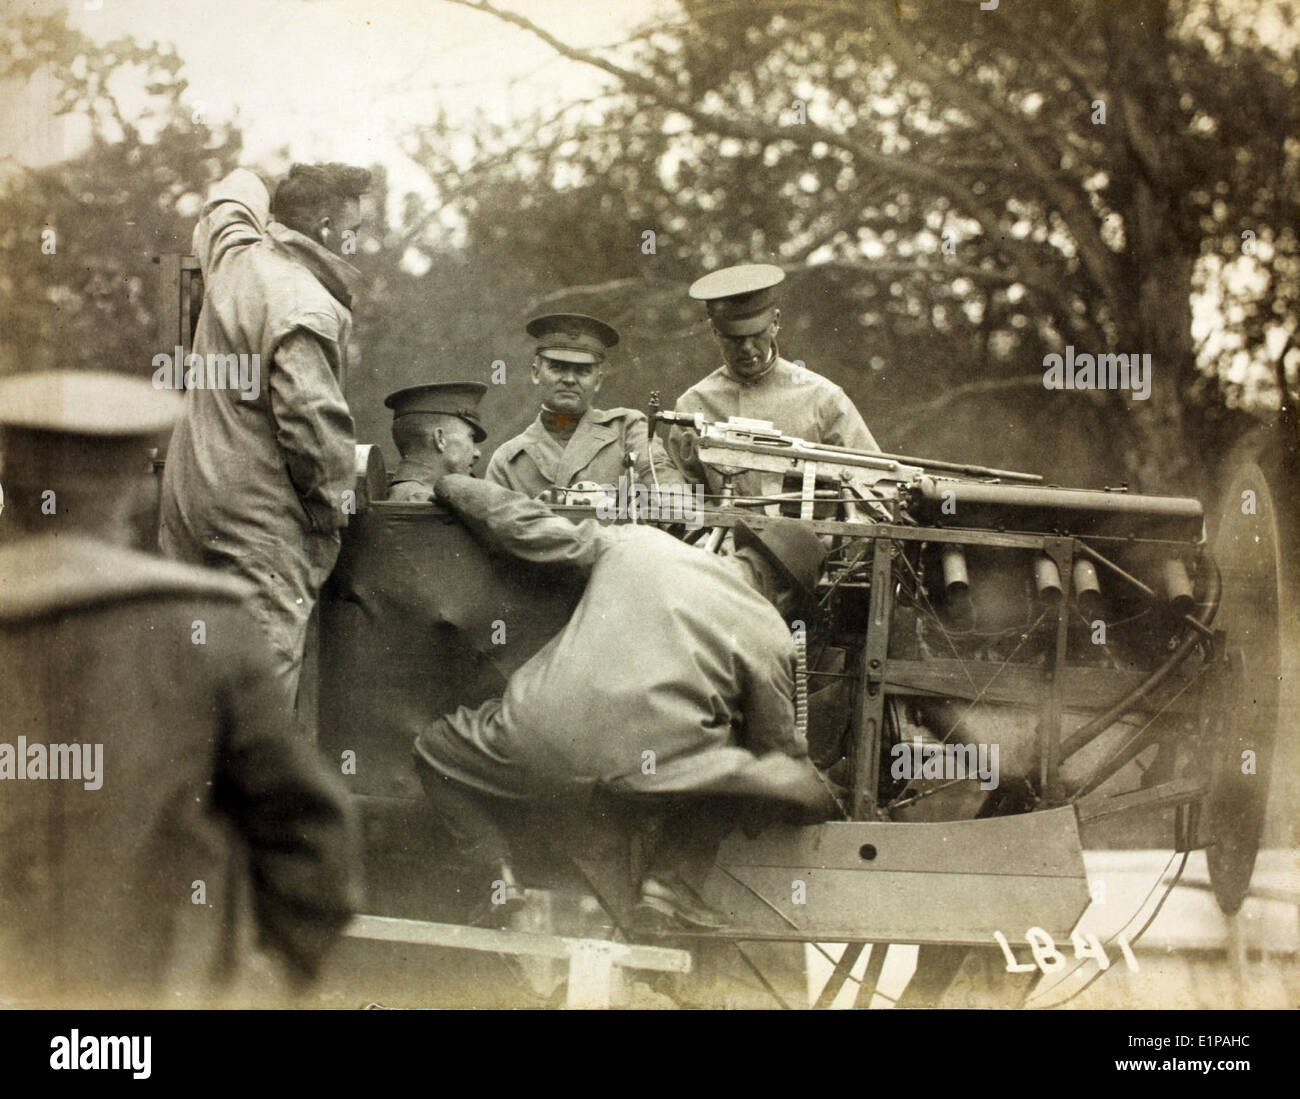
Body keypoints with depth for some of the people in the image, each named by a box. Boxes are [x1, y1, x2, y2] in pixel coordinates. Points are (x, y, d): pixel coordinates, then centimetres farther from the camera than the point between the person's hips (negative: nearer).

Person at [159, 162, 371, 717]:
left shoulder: (234, 257, 8)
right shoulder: (305, 307, -18)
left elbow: (234, 193, 31)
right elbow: (313, 420, -21)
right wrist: (334, 507, -6)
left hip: (188, 500, 9)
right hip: (260, 515, -9)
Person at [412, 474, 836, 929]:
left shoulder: (638, 542, 13)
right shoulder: (768, 637, 8)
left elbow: (526, 524, 19)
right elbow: (780, 748, 19)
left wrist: (451, 484, 36)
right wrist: (826, 807, 38)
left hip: (540, 747, 1)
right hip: (649, 771, -1)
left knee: (434, 748, 28)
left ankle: (497, 871, 8)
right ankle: (662, 870, 12)